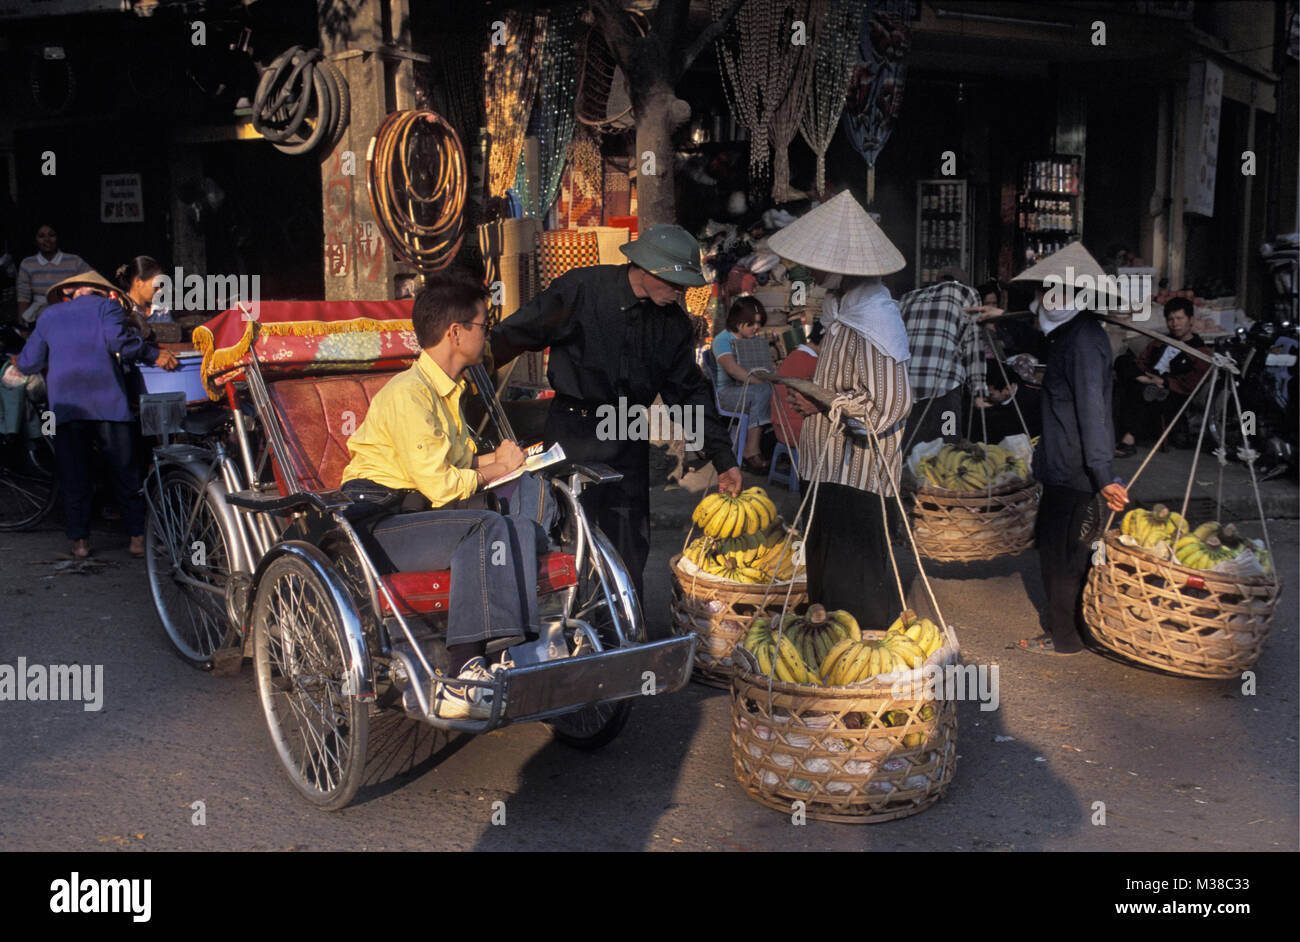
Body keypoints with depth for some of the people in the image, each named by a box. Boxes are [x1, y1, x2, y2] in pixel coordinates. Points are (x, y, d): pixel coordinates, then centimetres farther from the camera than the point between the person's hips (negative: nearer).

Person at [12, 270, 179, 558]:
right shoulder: (107, 305, 12)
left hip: (64, 404, 2)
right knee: (125, 472, 5)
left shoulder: (49, 315, 21)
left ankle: (80, 540, 10)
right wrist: (154, 354, -2)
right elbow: (118, 341, -9)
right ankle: (138, 536, 6)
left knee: (72, 476, 9)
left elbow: (28, 363, 16)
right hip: (107, 402, -2)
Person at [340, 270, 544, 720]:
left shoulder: (450, 391, 19)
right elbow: (439, 485, -18)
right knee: (486, 525, -32)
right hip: (376, 526, -9)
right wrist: (496, 468, -1)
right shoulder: (408, 393, -14)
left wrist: (494, 459, 4)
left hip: (418, 515, 9)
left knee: (524, 530, -15)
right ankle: (464, 679, -36)